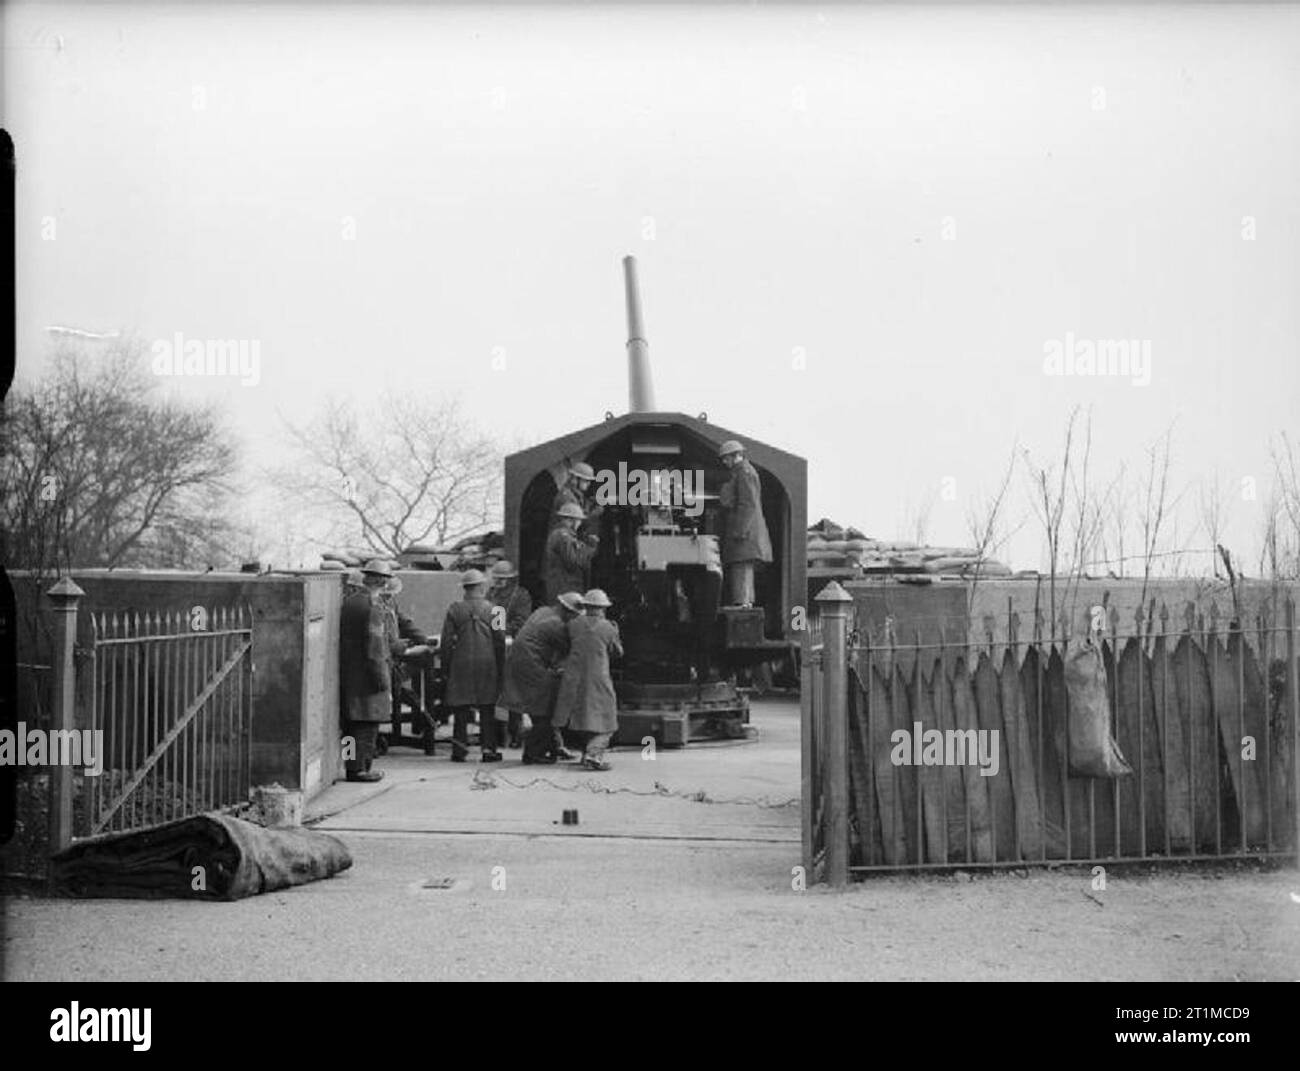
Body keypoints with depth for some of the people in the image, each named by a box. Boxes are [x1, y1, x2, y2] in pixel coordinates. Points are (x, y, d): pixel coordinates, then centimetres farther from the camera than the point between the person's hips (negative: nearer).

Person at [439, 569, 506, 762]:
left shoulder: (454, 609, -1)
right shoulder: (491, 609, -1)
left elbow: (447, 641, 0)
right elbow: (500, 639, 1)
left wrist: (445, 666, 7)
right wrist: (500, 664, 10)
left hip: (461, 664, 0)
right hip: (487, 663, 0)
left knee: (460, 709, 6)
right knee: (487, 710, 6)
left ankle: (459, 750, 6)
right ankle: (488, 750, 6)